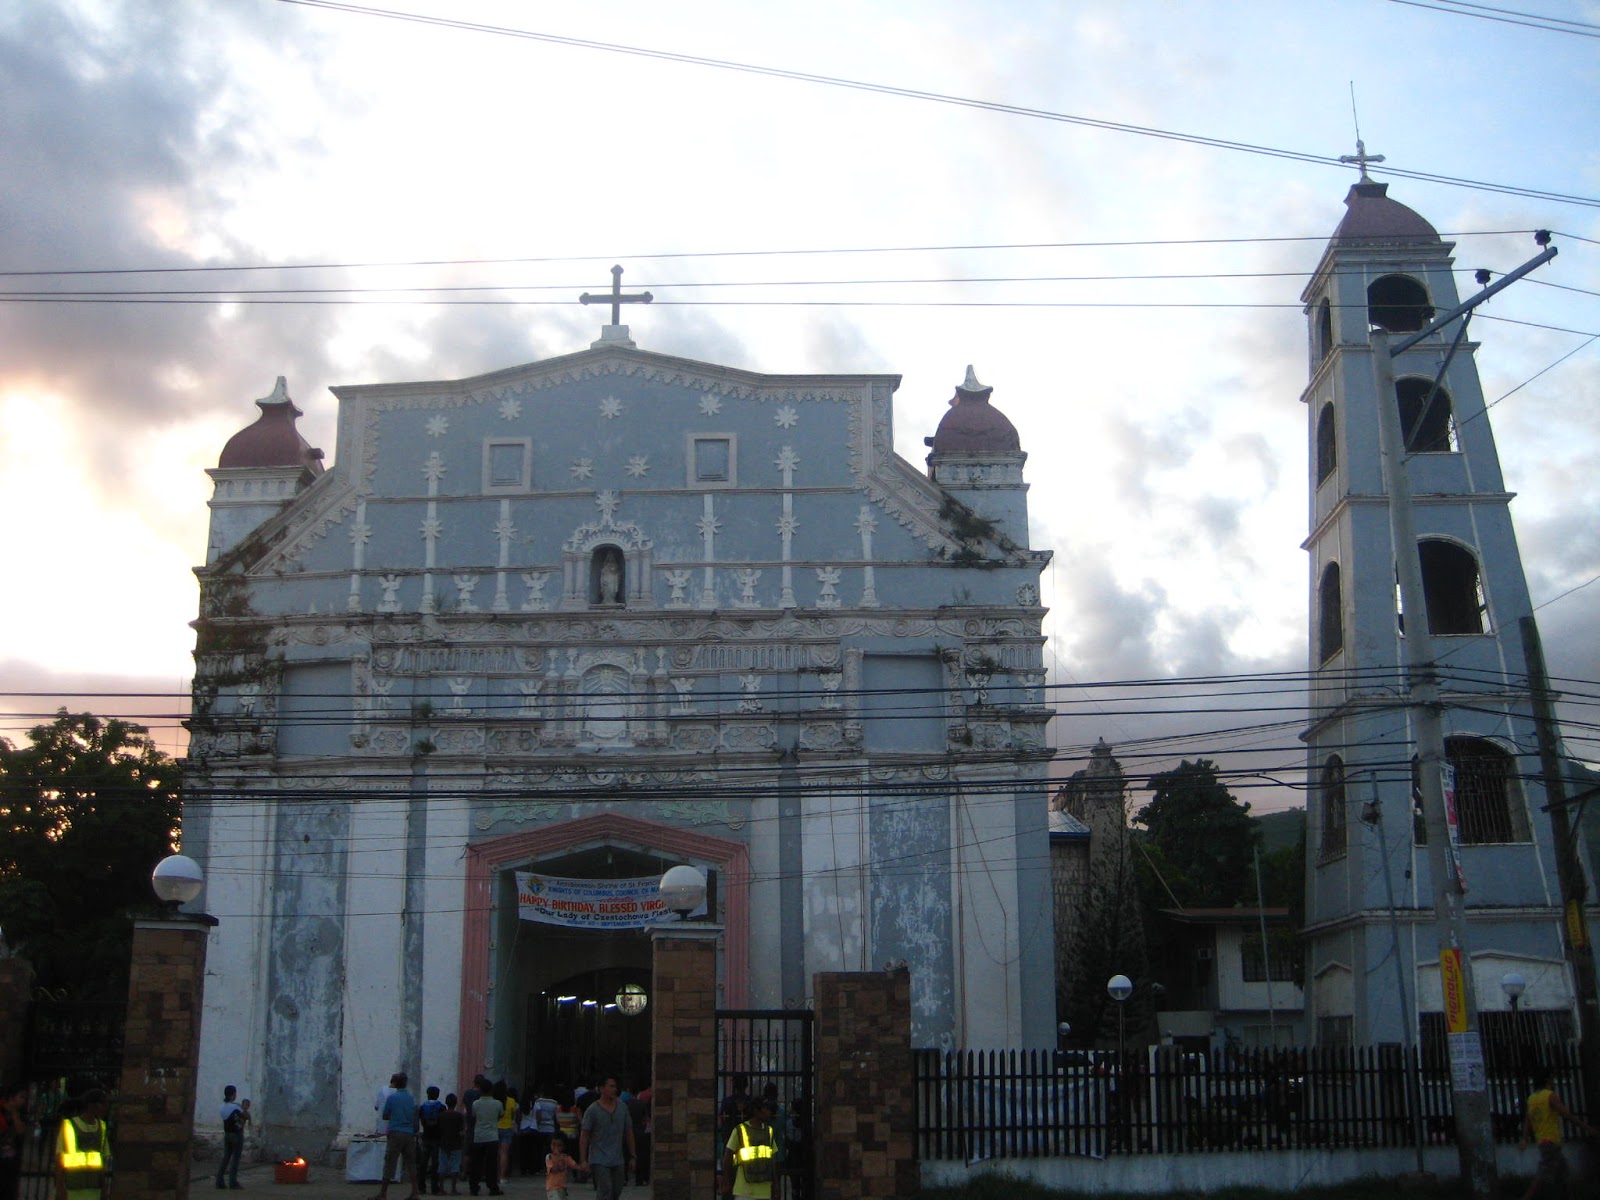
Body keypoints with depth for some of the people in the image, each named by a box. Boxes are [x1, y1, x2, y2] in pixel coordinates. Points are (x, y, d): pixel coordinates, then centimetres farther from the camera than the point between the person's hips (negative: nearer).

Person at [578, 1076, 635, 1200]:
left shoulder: (622, 1107, 7)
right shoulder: (592, 1110, -6)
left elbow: (629, 1133, 12)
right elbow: (584, 1136, -5)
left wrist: (633, 1156, 10)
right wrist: (583, 1160, -10)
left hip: (618, 1160, 5)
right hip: (599, 1160, -5)